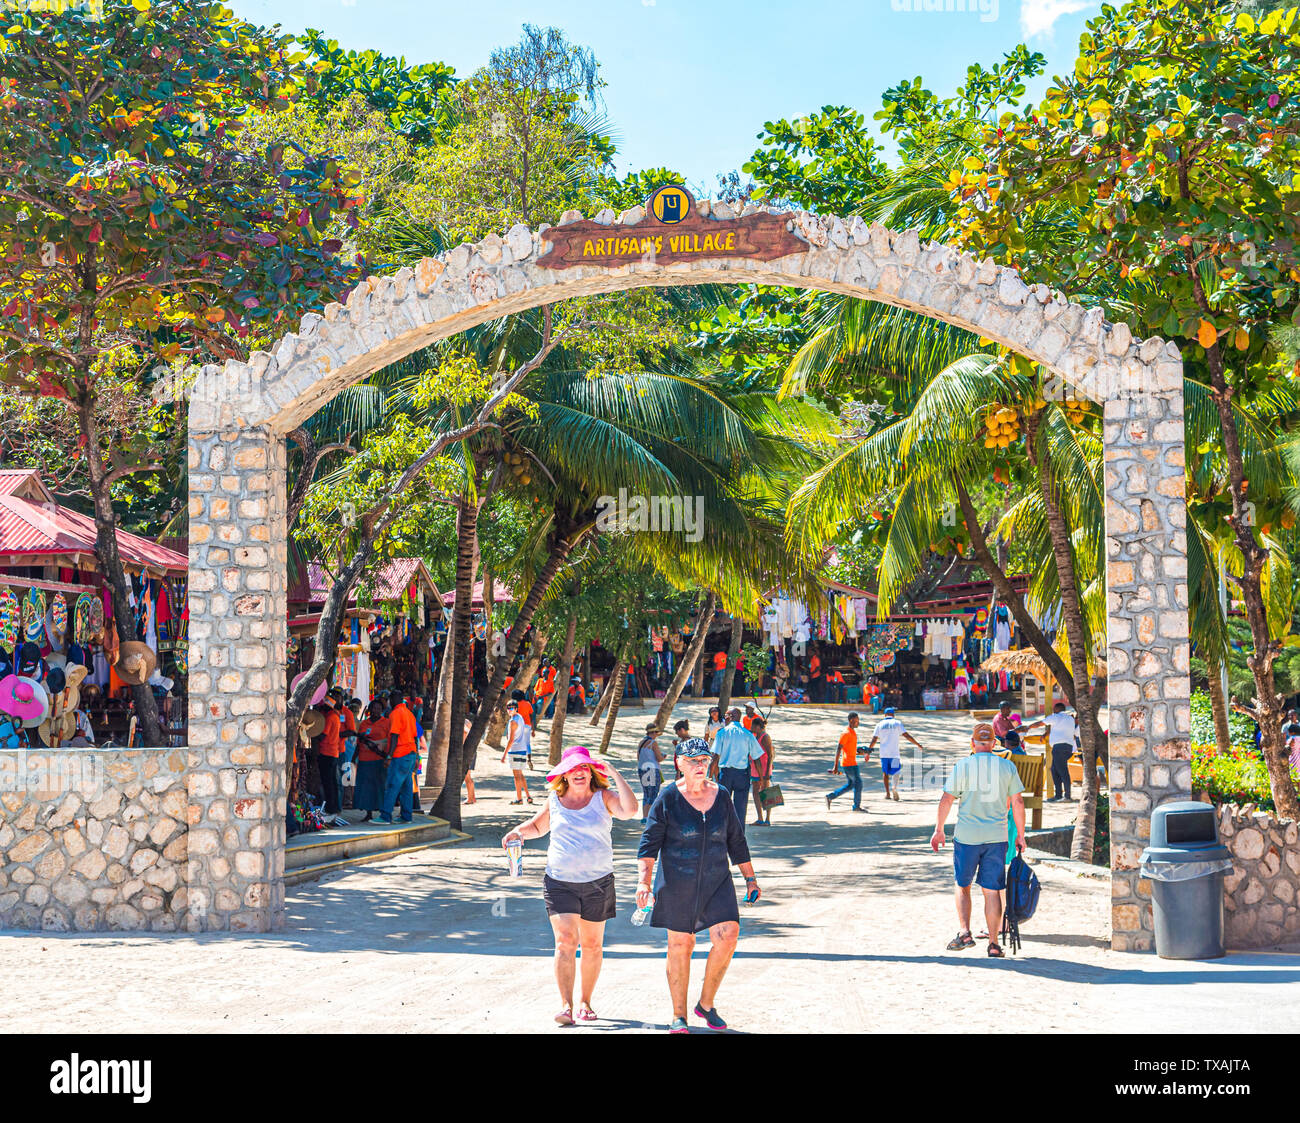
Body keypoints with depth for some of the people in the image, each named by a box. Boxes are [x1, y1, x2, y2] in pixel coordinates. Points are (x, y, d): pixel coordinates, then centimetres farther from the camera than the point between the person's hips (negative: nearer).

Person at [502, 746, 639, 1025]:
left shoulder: (603, 798, -3)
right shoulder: (554, 800, 6)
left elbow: (629, 810, -22)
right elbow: (538, 826, 23)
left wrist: (615, 774, -20)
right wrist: (518, 831, 3)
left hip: (598, 882, 0)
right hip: (559, 882, 1)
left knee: (592, 945, 9)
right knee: (565, 942, -11)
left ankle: (585, 1002, 23)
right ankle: (566, 1005, -13)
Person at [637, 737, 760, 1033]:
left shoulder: (721, 795, 5)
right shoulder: (668, 797, -6)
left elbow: (736, 840, 14)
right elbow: (650, 841, -7)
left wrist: (750, 878, 15)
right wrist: (644, 880, -18)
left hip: (716, 881, 3)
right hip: (677, 884, -3)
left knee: (727, 937, -11)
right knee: (680, 945, 3)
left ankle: (706, 1004, 8)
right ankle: (679, 1016, 17)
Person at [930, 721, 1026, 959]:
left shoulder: (963, 765, -3)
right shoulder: (1007, 767, 3)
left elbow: (947, 799, -3)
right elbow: (1017, 802, 4)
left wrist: (939, 829, 7)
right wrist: (1020, 835, 12)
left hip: (967, 835, -1)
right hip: (997, 836, 1)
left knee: (963, 886, 13)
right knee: (992, 890, 6)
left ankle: (964, 932, -2)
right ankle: (993, 943, 6)